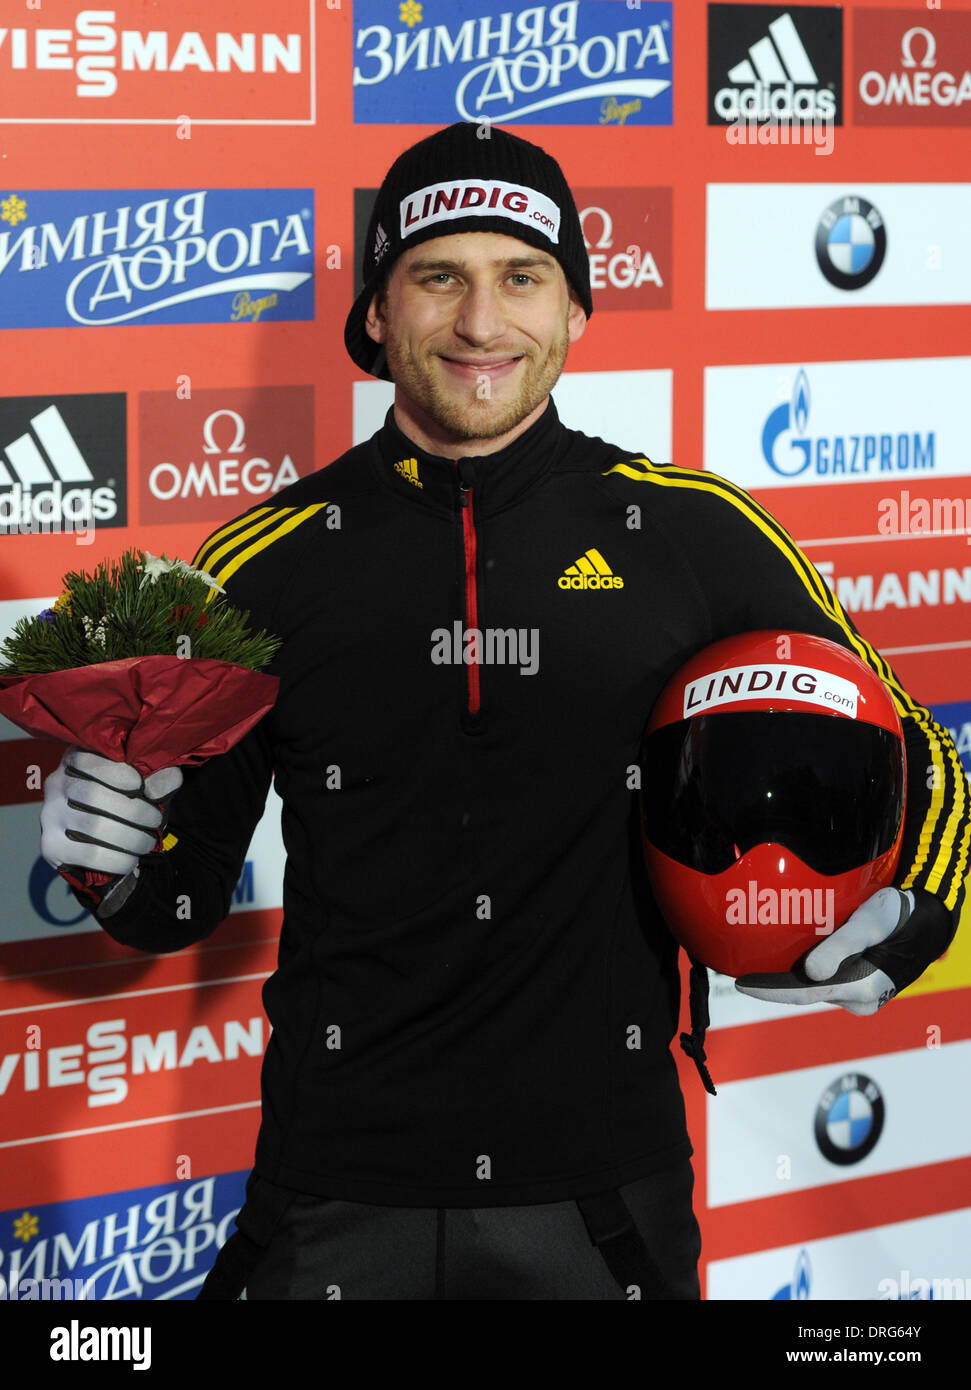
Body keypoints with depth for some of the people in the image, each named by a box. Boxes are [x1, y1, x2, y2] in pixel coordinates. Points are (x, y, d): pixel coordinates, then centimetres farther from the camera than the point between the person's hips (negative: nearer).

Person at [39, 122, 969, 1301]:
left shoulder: (691, 533, -1)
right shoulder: (268, 563, 0)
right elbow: (185, 894, 7)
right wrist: (113, 856, -14)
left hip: (606, 1194, 1)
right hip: (343, 1196, 0)